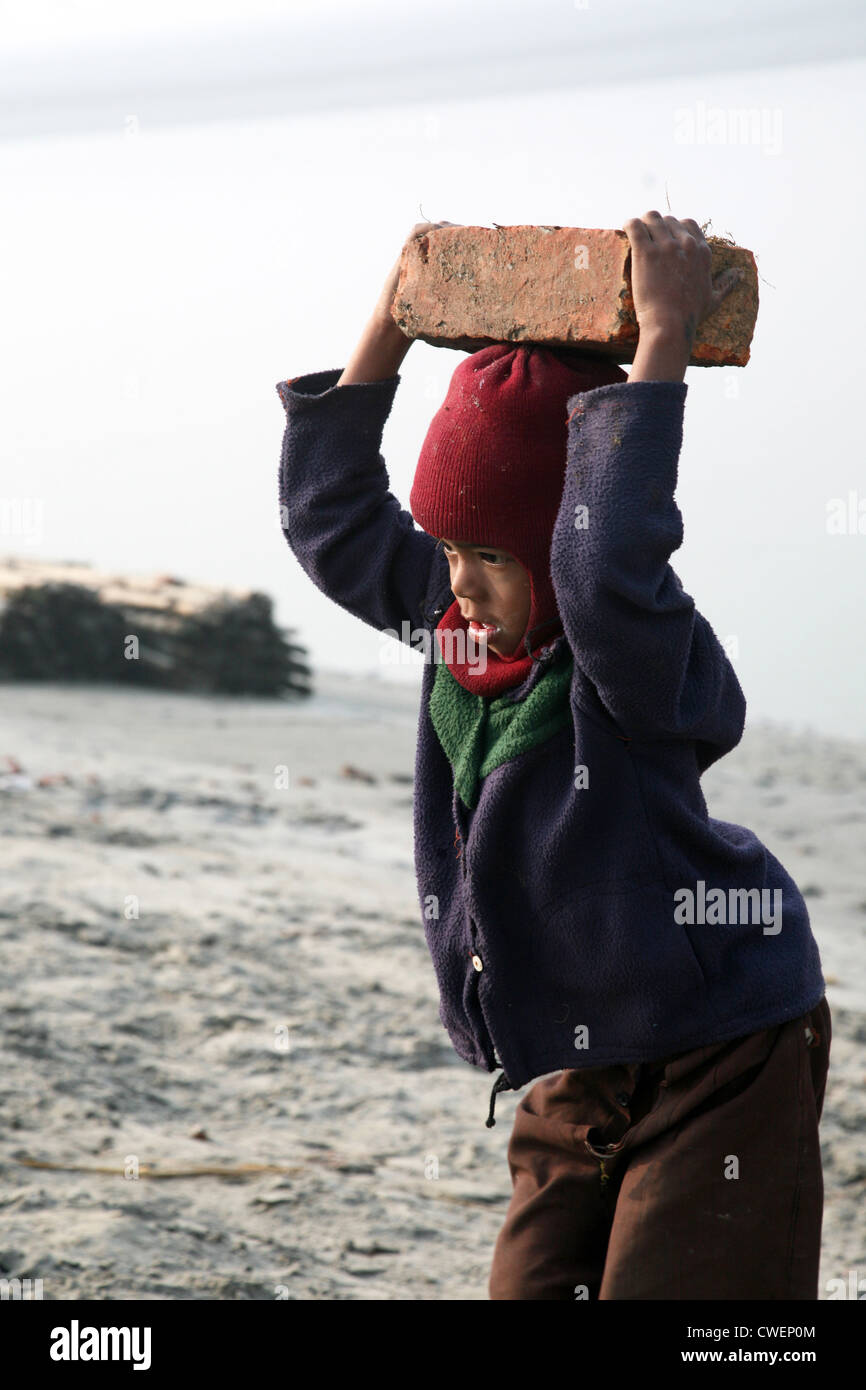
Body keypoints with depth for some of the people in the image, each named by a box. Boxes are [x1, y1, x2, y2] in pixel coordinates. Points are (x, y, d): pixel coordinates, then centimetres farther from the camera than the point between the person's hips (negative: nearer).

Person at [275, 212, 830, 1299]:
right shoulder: (454, 622, 2)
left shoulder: (639, 649, -23)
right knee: (535, 1288, 7)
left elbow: (609, 565, -46)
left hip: (716, 1051, -8)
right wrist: (390, 324, 4)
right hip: (574, 1071, 8)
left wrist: (661, 340, -41)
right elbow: (331, 517, 10)